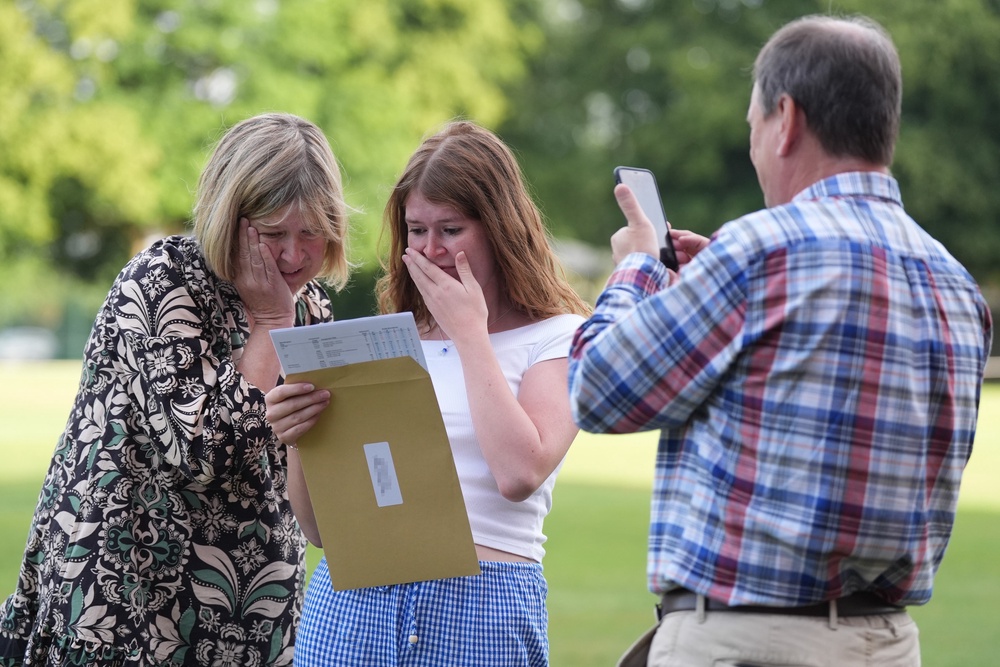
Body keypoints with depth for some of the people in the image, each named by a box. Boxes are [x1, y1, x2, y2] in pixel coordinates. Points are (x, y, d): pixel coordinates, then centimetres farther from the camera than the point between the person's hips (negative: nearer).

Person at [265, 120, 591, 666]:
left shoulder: (560, 338, 2)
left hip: (482, 608, -3)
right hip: (350, 600, 3)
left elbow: (519, 475, -16)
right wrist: (297, 438, -8)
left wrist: (468, 332, -5)